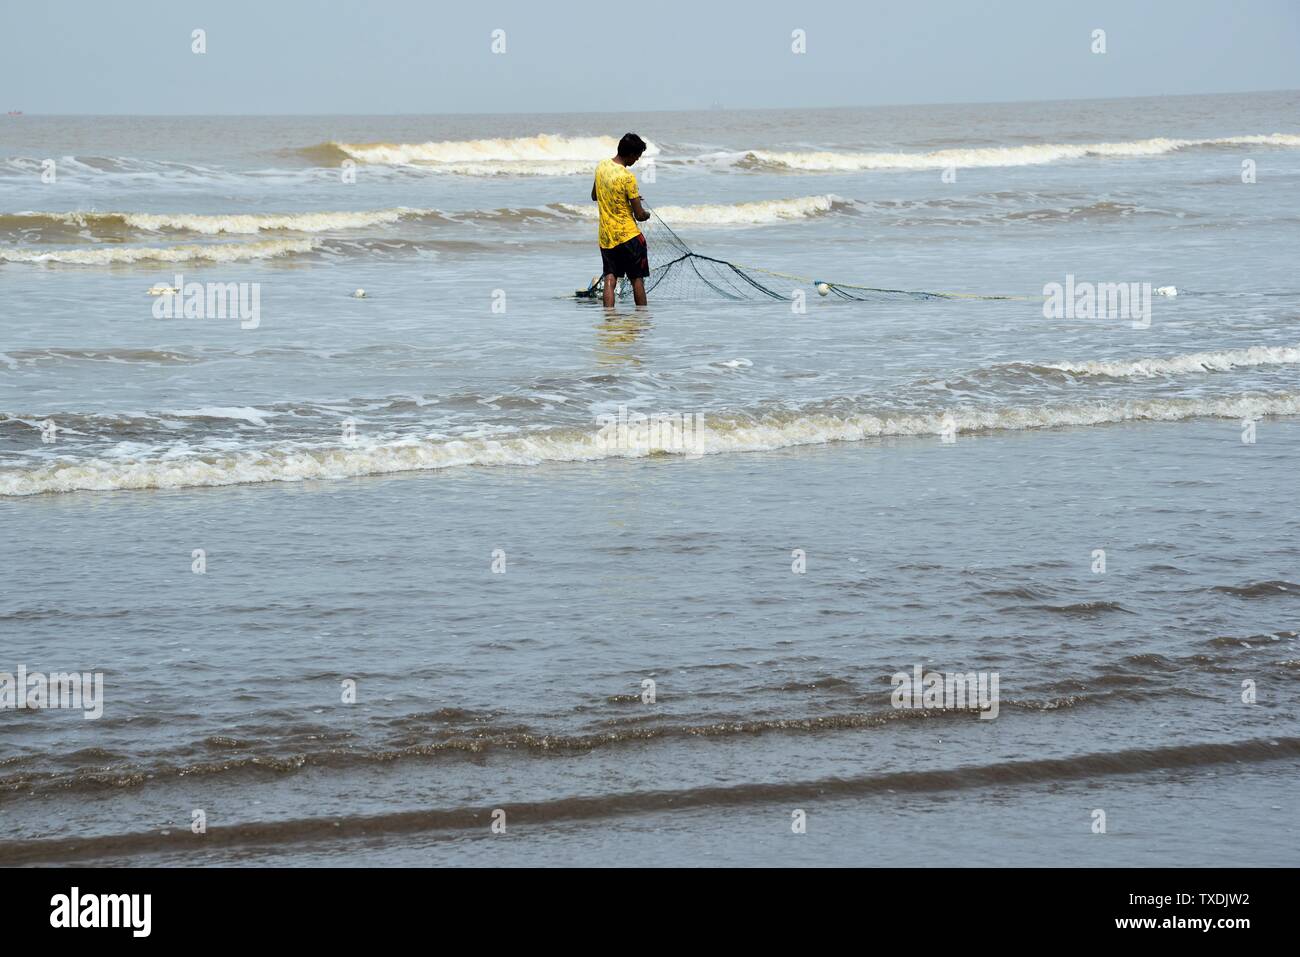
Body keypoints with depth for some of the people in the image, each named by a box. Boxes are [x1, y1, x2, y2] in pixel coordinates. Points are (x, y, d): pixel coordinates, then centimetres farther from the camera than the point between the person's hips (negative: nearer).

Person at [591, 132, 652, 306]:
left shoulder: (601, 166, 1)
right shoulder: (627, 176, -19)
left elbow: (594, 196, 19)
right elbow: (639, 215, -15)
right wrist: (646, 214, 9)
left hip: (605, 236, 6)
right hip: (628, 234, -6)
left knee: (610, 279, 3)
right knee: (637, 279, 7)